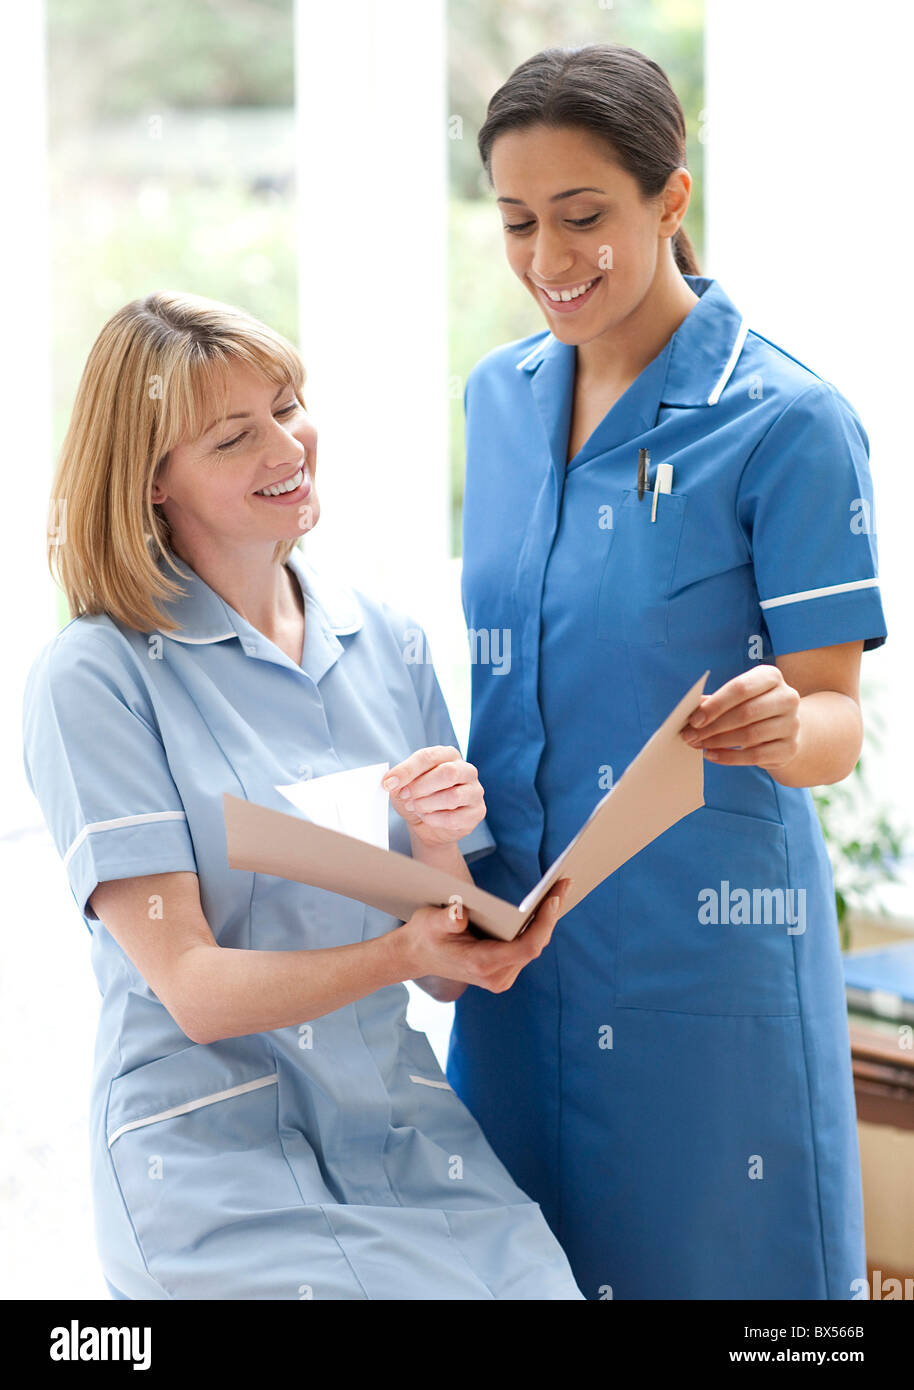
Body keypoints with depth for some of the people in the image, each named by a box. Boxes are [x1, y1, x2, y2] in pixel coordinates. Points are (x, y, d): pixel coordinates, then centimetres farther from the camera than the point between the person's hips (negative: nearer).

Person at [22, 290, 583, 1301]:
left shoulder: (388, 644, 10)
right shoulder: (91, 679, -6)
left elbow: (451, 970, 10)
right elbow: (193, 990, -11)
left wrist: (440, 850, -11)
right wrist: (402, 952, -25)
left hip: (406, 1130, 5)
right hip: (214, 1151, -5)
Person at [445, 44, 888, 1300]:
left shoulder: (787, 424, -12)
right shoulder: (500, 397, 6)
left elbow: (836, 717, -12)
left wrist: (784, 728, -33)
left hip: (709, 953, -5)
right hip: (515, 942, 6)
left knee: (707, 1258, 5)